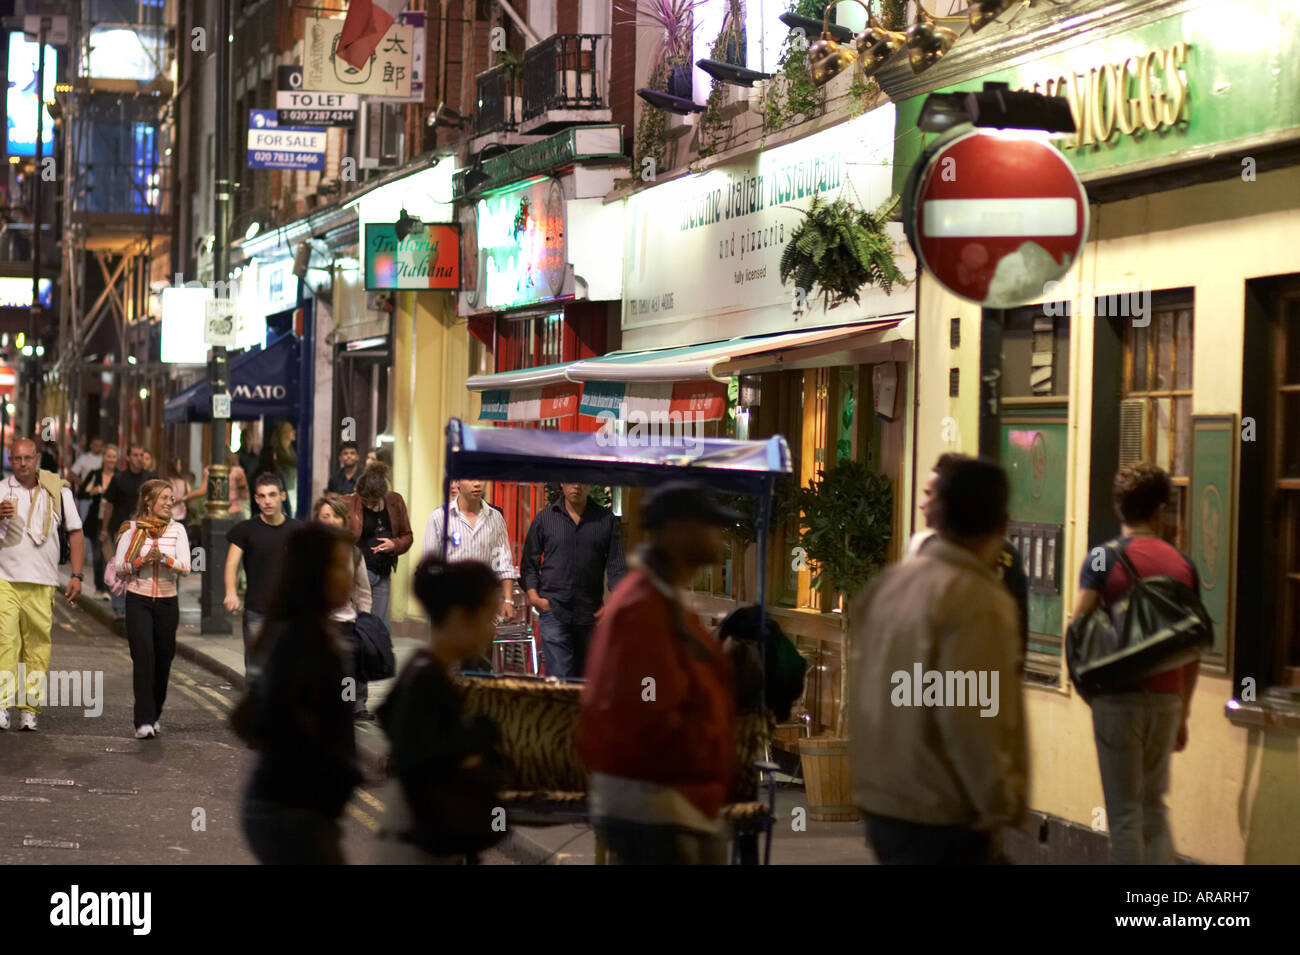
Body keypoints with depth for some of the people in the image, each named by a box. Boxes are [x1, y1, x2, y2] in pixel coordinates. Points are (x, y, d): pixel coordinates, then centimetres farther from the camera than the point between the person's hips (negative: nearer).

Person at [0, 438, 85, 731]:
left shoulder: (58, 491, 7)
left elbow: (75, 532, 12)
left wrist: (77, 575, 6)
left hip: (43, 582, 1)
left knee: (38, 645, 0)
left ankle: (29, 708, 6)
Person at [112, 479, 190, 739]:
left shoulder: (177, 529, 4)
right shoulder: (132, 529, 1)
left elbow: (185, 566, -5)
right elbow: (118, 565, -2)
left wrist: (163, 558, -22)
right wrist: (142, 561, -17)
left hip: (167, 601, 2)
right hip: (138, 600, -2)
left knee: (163, 659, 7)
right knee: (144, 657, -13)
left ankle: (154, 715, 26)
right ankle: (144, 722, -16)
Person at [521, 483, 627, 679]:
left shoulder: (606, 520, 9)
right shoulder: (544, 519, 7)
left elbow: (617, 566, 5)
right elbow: (529, 564, 11)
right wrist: (533, 595, -5)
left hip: (591, 613, 2)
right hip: (553, 610, -2)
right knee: (559, 677, -12)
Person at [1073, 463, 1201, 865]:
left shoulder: (1103, 559, -6)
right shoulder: (1183, 565, 5)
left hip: (1119, 696, -4)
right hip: (1167, 699, 4)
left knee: (1125, 813, 3)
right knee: (1154, 806, 17)